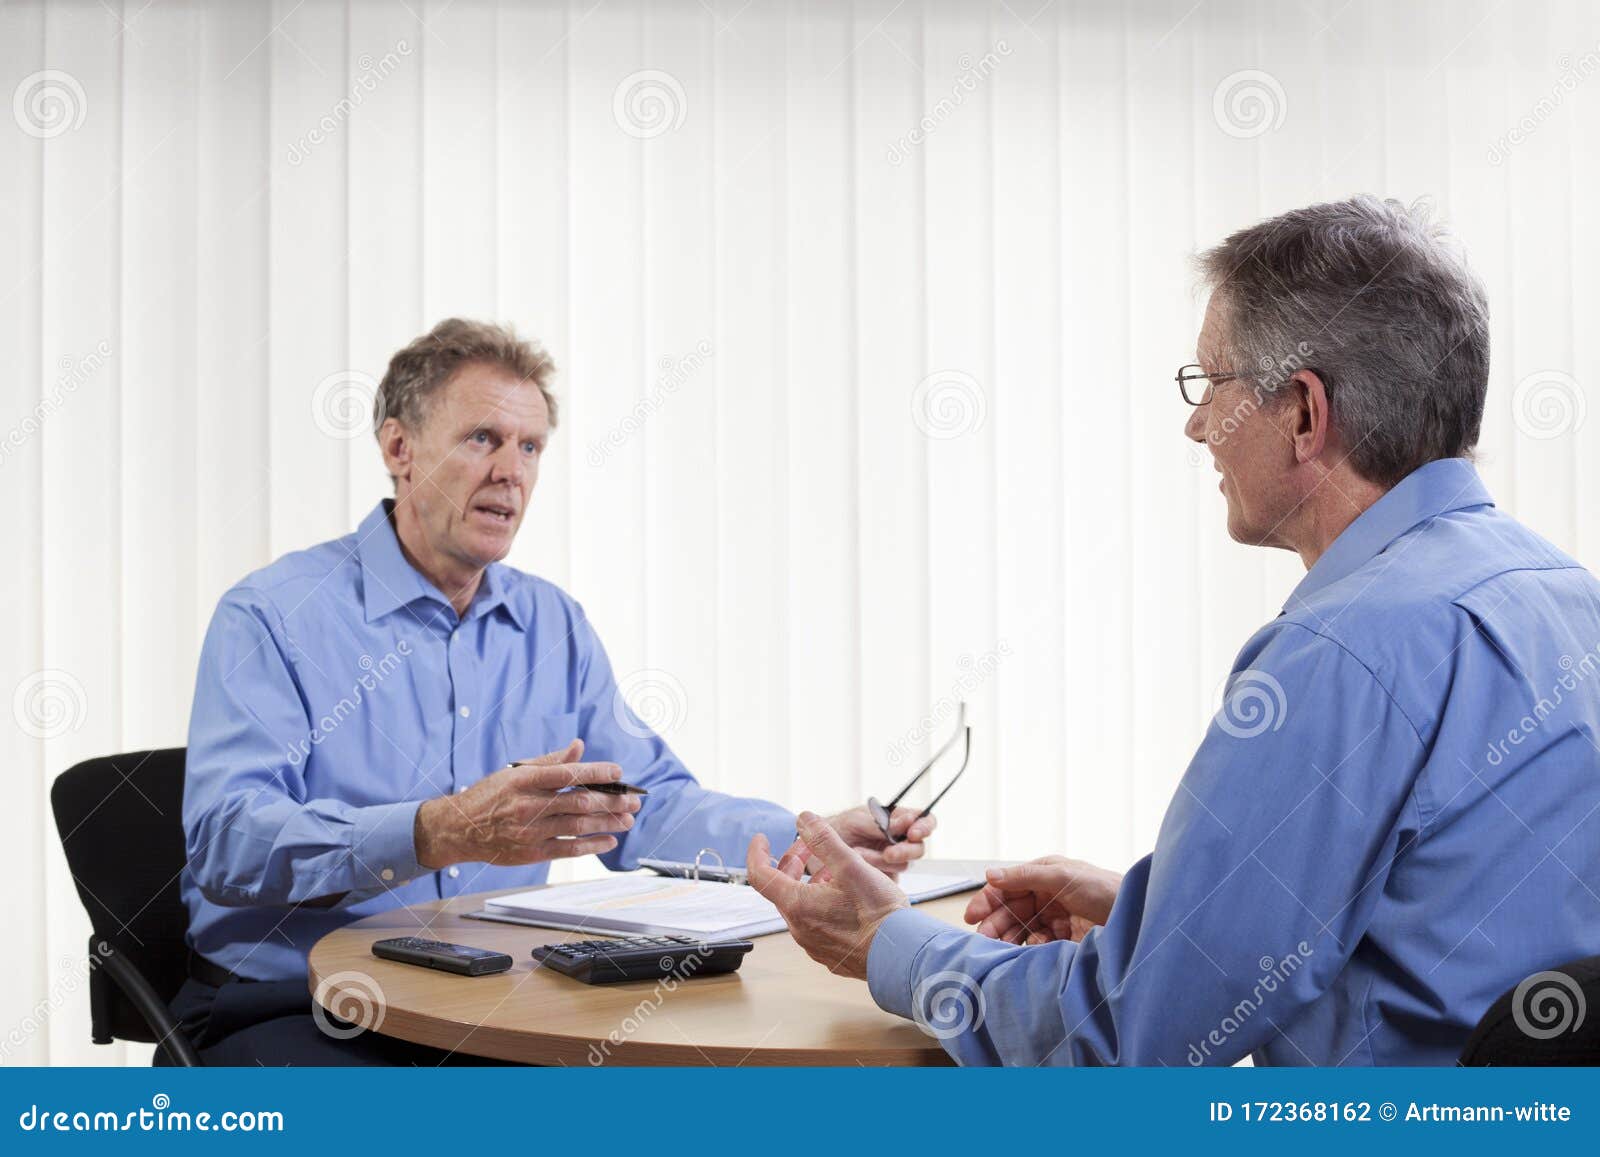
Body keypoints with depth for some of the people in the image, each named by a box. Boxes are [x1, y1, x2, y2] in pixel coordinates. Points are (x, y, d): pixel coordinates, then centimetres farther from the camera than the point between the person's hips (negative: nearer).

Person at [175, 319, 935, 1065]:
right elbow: (227, 840, -21)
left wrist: (813, 838, -1)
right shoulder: (270, 617, -8)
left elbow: (645, 807, 15)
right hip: (288, 1007, -4)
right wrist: (440, 834, -36)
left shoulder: (553, 626, 12)